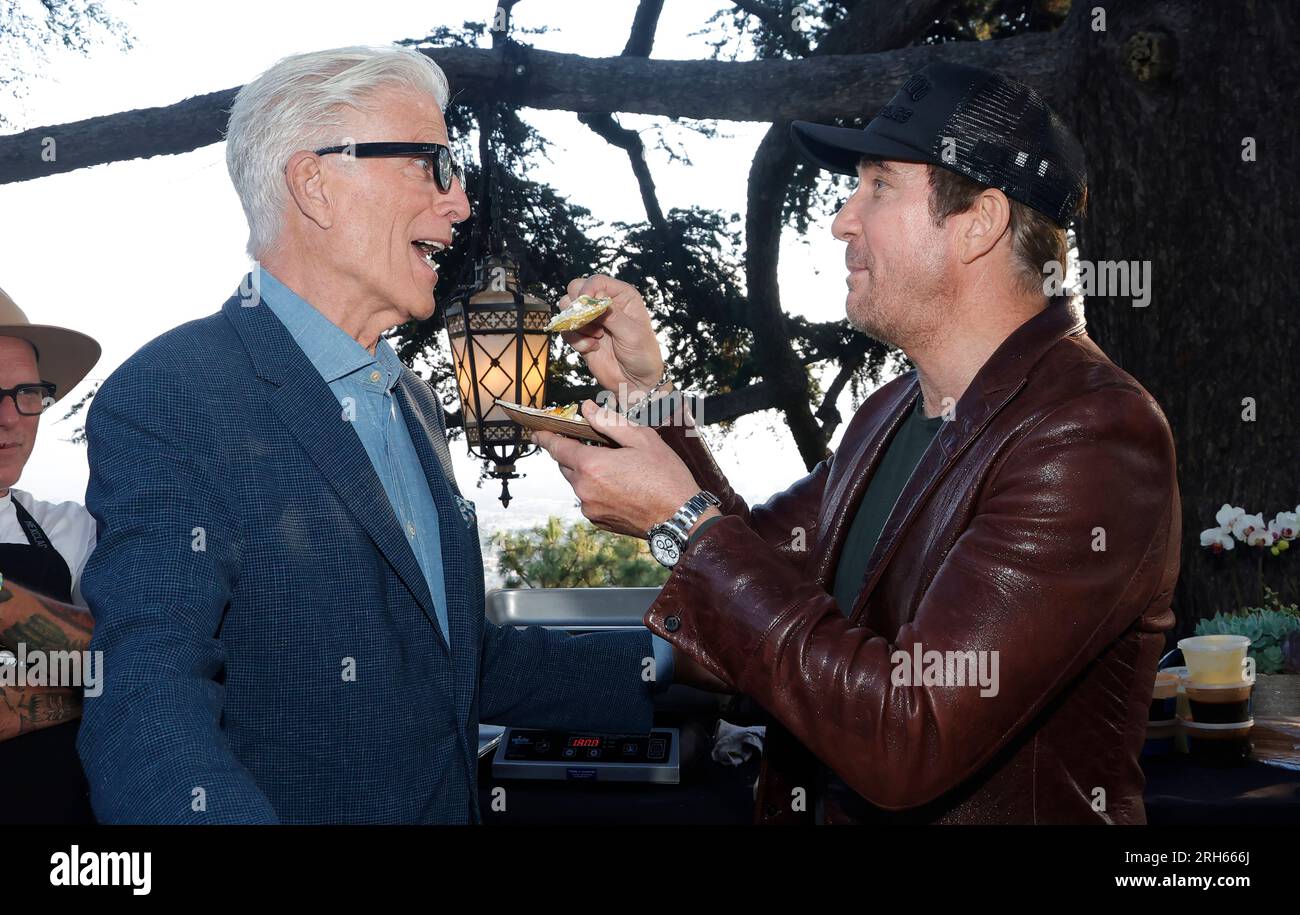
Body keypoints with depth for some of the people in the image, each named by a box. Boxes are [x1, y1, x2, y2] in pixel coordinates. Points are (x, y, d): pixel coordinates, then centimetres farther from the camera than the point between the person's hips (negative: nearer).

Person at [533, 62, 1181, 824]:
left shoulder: (1094, 434, -26)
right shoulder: (891, 414, 2)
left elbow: (904, 739, -32)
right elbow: (760, 568, 12)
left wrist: (685, 523, -25)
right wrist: (647, 389, 2)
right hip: (826, 805, 8)